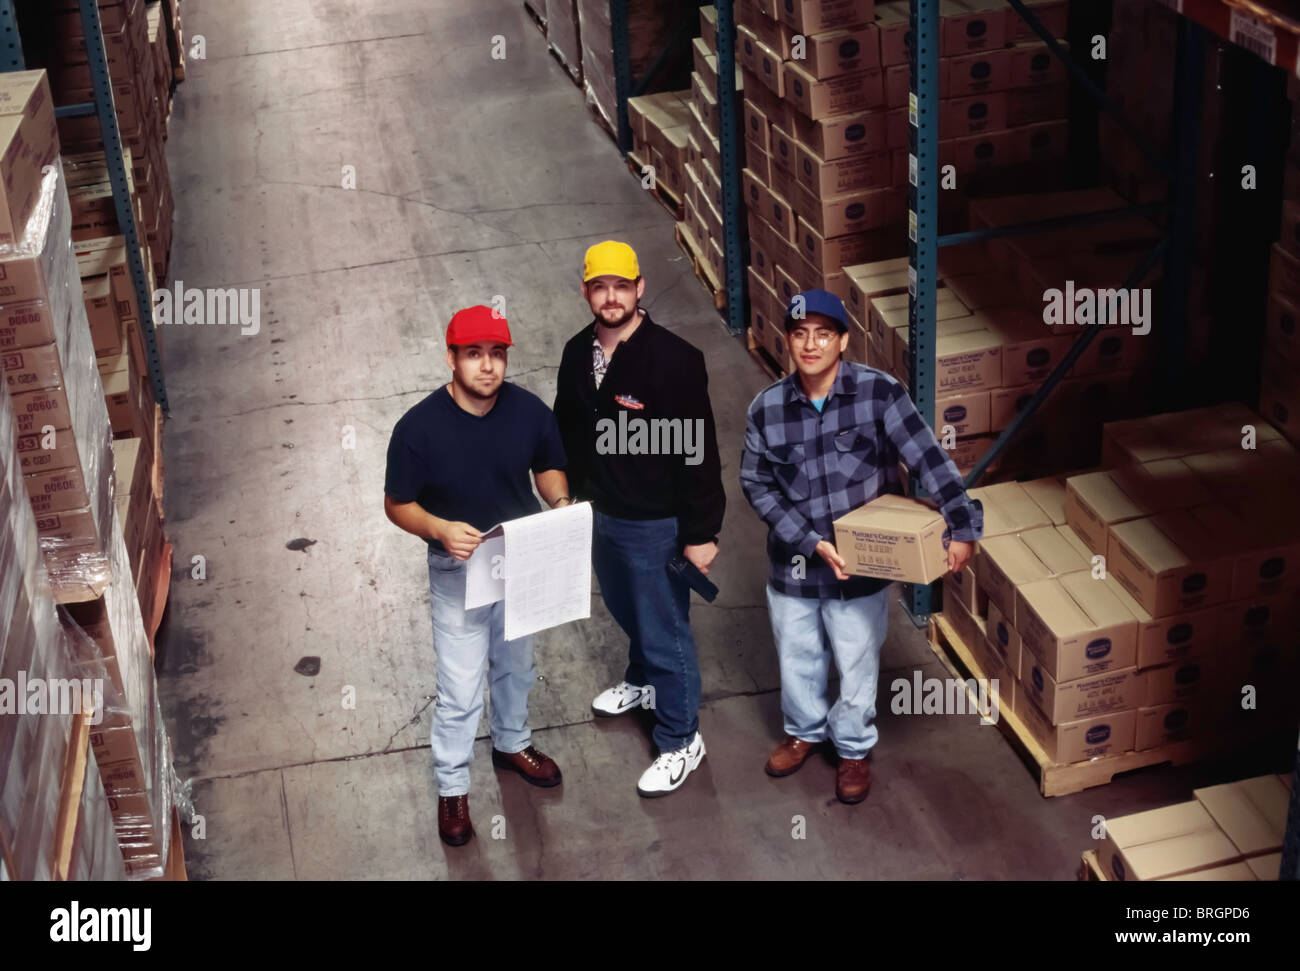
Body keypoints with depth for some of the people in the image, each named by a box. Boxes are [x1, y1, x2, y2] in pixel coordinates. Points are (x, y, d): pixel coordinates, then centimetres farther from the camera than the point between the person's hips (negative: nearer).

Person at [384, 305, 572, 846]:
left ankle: (512, 744, 51)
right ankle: (452, 786, 26)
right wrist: (440, 529, -32)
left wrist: (560, 501, -18)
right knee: (460, 690, 4)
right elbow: (397, 504, -13)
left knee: (516, 667, 25)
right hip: (459, 572, -4)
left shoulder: (530, 411, -14)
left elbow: (548, 467, 4)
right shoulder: (419, 427, -23)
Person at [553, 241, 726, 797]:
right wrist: (571, 495, 17)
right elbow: (568, 430, 12)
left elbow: (698, 451, -21)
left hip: (655, 524, -7)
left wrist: (701, 532, -19)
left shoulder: (673, 359, -23)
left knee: (666, 633, 4)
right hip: (599, 514, 7)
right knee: (626, 611, 28)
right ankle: (643, 681, 55)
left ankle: (681, 741, 21)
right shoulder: (577, 353, -3)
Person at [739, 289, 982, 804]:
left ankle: (854, 749, 41)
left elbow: (929, 459, -19)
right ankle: (804, 731, 50)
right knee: (797, 657, 22)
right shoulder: (767, 408, -12)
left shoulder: (879, 393, -18)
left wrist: (962, 528, -27)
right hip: (794, 562, 2)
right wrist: (810, 541, -16)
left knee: (856, 665, 16)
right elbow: (757, 485, -6)